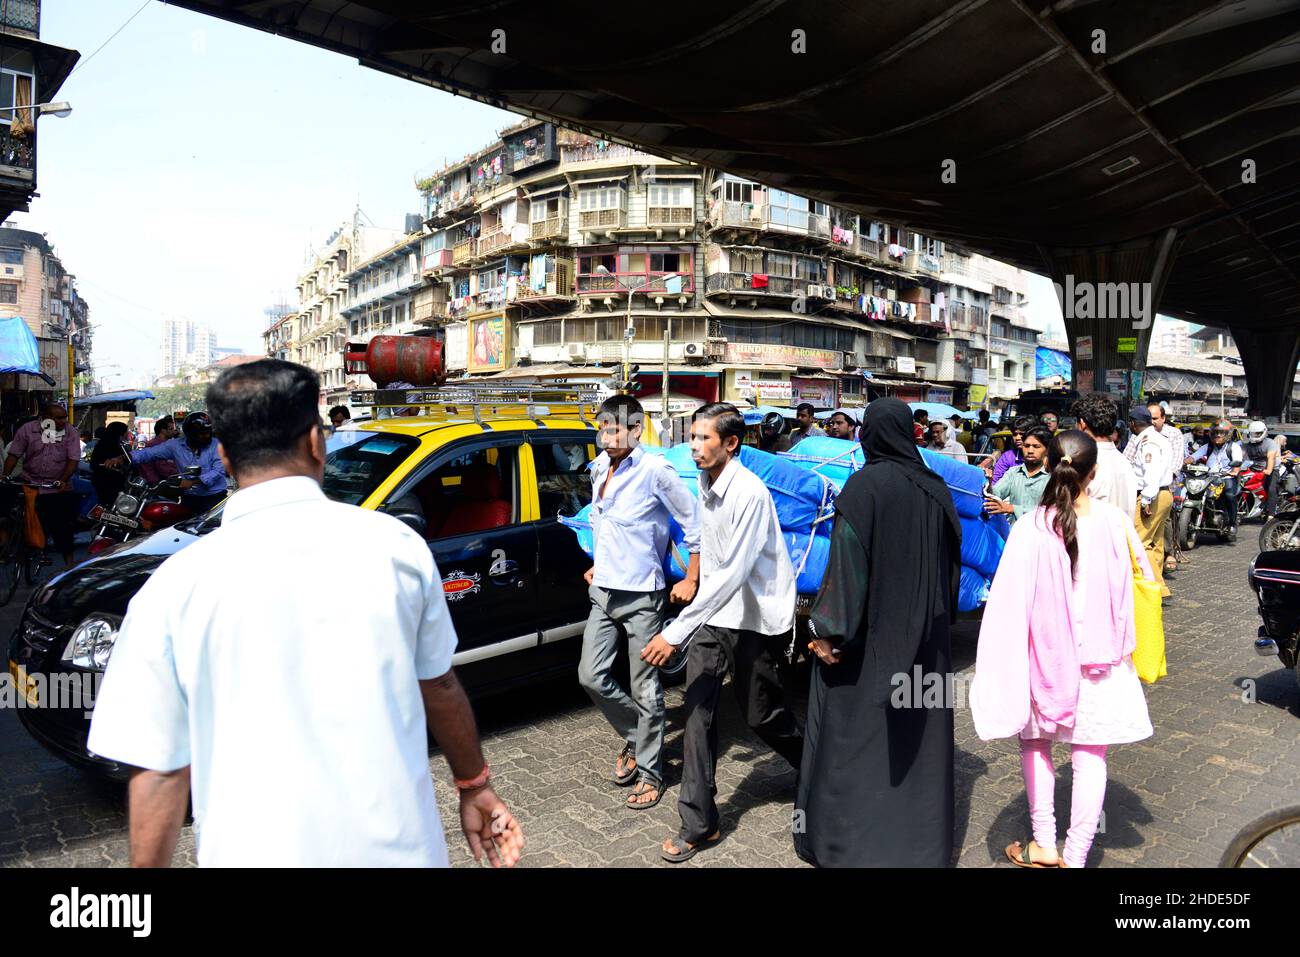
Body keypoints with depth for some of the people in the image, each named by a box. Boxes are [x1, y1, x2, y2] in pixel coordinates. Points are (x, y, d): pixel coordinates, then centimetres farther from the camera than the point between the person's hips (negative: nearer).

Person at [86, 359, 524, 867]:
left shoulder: (174, 587, -10)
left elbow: (158, 770, -7)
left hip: (260, 852, -1)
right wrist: (474, 786, 17)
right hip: (398, 845, 1)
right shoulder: (394, 543, -8)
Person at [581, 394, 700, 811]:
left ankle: (650, 772, 19)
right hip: (603, 593, 7)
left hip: (641, 597, -7)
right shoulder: (600, 468, 8)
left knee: (645, 689, 2)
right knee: (591, 677, 7)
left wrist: (691, 580, -9)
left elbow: (693, 523, -9)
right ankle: (635, 737, 31)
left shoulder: (655, 471, -14)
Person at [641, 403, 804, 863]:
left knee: (762, 715, 8)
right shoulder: (705, 486, 3)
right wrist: (689, 621, 17)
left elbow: (734, 572, -29)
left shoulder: (749, 493, -23)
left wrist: (677, 631, -31)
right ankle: (699, 823, 10)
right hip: (714, 611, 6)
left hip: (755, 618, -6)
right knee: (698, 709, -1)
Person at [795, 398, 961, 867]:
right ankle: (920, 837, 31)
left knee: (854, 732, 7)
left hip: (870, 633, -5)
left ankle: (845, 838, 18)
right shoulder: (935, 488, 1)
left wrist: (828, 630, -14)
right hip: (924, 634, 6)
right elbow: (951, 560, 9)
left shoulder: (864, 485, -16)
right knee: (919, 731, 17)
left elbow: (846, 562, -19)